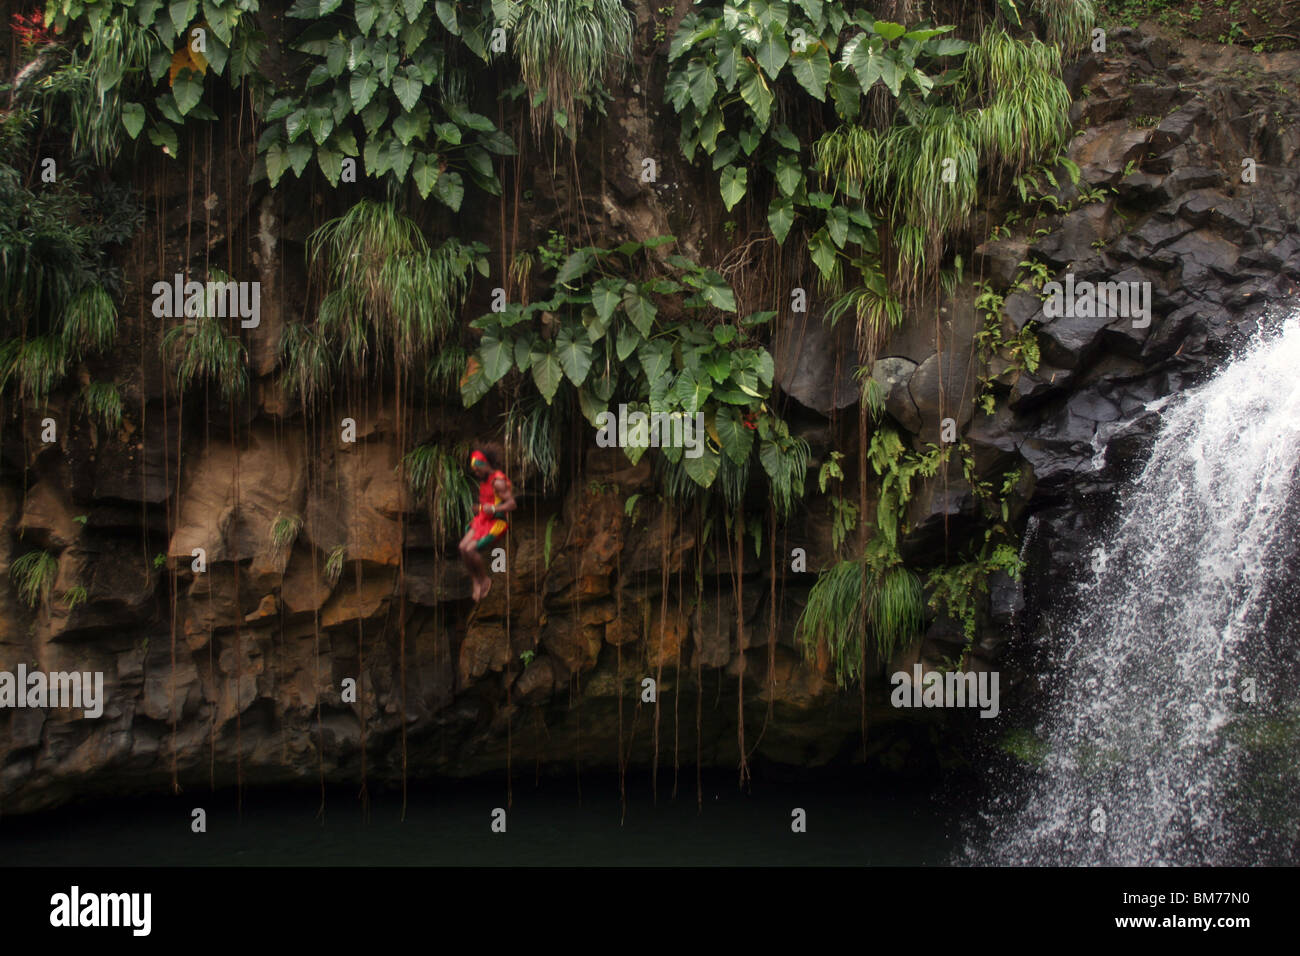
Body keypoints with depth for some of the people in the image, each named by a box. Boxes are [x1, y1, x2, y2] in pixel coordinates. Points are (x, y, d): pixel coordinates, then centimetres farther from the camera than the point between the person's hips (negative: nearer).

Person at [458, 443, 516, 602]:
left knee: (471, 550, -19)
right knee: (463, 547, -8)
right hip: (481, 520, 9)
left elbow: (511, 504, -22)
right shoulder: (485, 480, 12)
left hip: (495, 523, -9)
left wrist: (493, 509, -35)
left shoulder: (498, 481, -18)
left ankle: (485, 580, 4)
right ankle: (477, 582, 5)